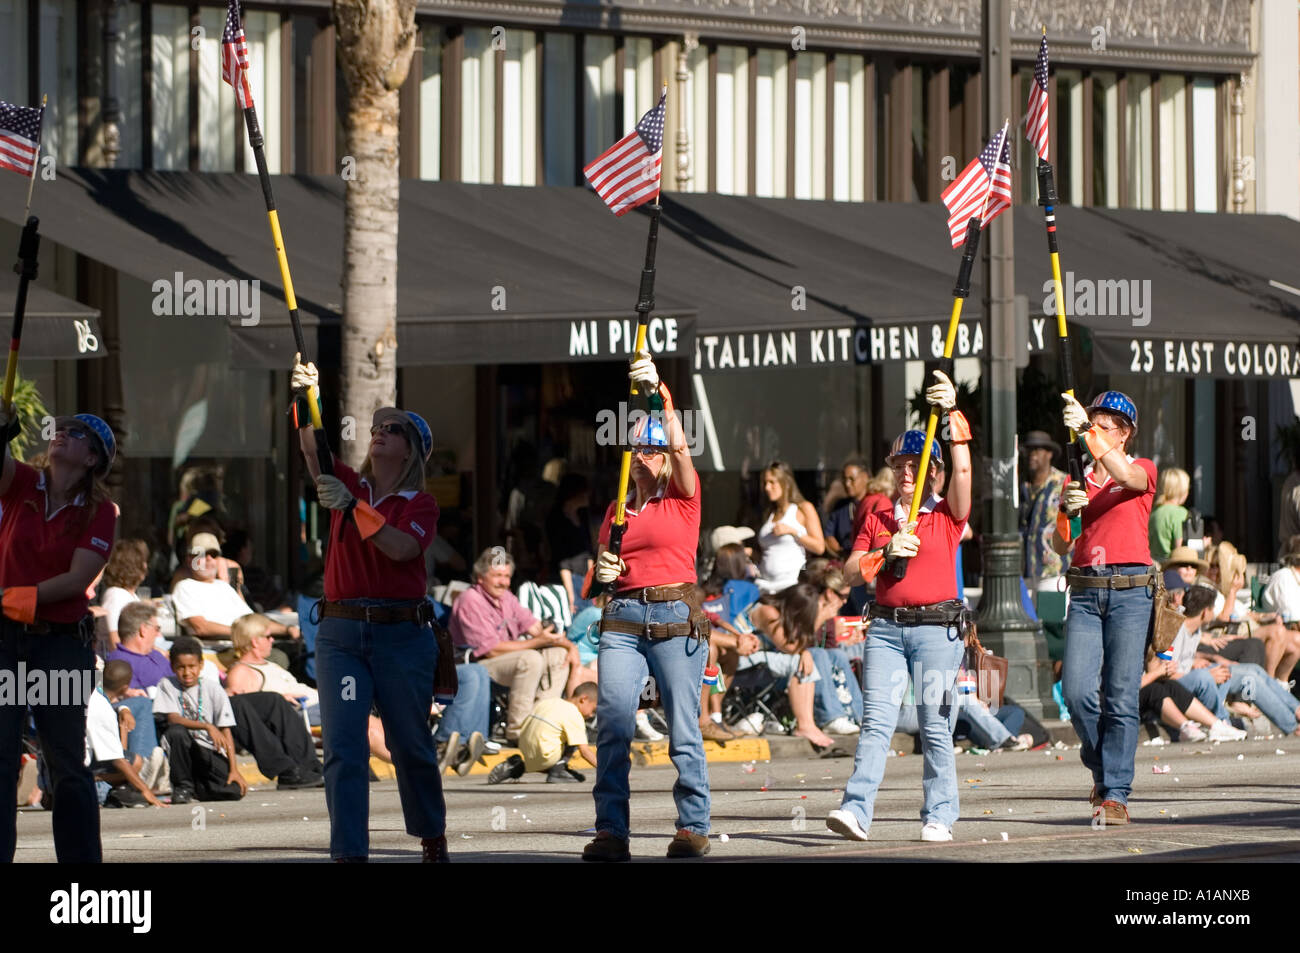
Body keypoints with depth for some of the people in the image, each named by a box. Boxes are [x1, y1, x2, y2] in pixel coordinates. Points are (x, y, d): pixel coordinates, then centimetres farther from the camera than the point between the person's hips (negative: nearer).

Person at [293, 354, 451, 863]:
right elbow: (311, 448, -4)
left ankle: (432, 838, 28)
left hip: (402, 633, -2)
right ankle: (349, 852, -12)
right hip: (341, 631, 2)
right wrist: (307, 397, -19)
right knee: (343, 746, -9)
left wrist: (352, 507, -22)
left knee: (410, 744, 7)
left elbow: (399, 547, -15)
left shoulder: (420, 504, 4)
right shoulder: (347, 484, 12)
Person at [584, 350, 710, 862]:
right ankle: (611, 831, -6)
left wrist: (658, 391, -26)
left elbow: (679, 445, -15)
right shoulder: (618, 507, 15)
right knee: (612, 727, -7)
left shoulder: (683, 496, 3)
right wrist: (602, 569, -1)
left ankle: (693, 826, 9)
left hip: (676, 618, -4)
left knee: (684, 731, -2)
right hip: (623, 619, 4)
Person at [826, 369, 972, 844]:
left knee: (935, 724, -3)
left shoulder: (948, 515, 5)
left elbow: (962, 472, -14)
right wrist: (887, 551, -10)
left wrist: (952, 415, -22)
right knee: (875, 721, -6)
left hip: (937, 627, -3)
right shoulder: (877, 519, 15)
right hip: (886, 626, 3)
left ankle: (940, 817, 3)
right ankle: (856, 810, -15)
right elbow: (850, 573, 8)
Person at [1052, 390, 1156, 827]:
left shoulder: (1143, 471, 7)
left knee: (1121, 696, -8)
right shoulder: (1079, 479, 17)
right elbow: (1061, 546, 12)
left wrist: (1089, 430, -28)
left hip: (1130, 590, -4)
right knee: (1076, 690, -9)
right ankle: (1103, 770, 14)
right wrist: (1066, 510, -8)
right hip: (1085, 590, 4)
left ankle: (1115, 795, -6)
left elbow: (1125, 476, -19)